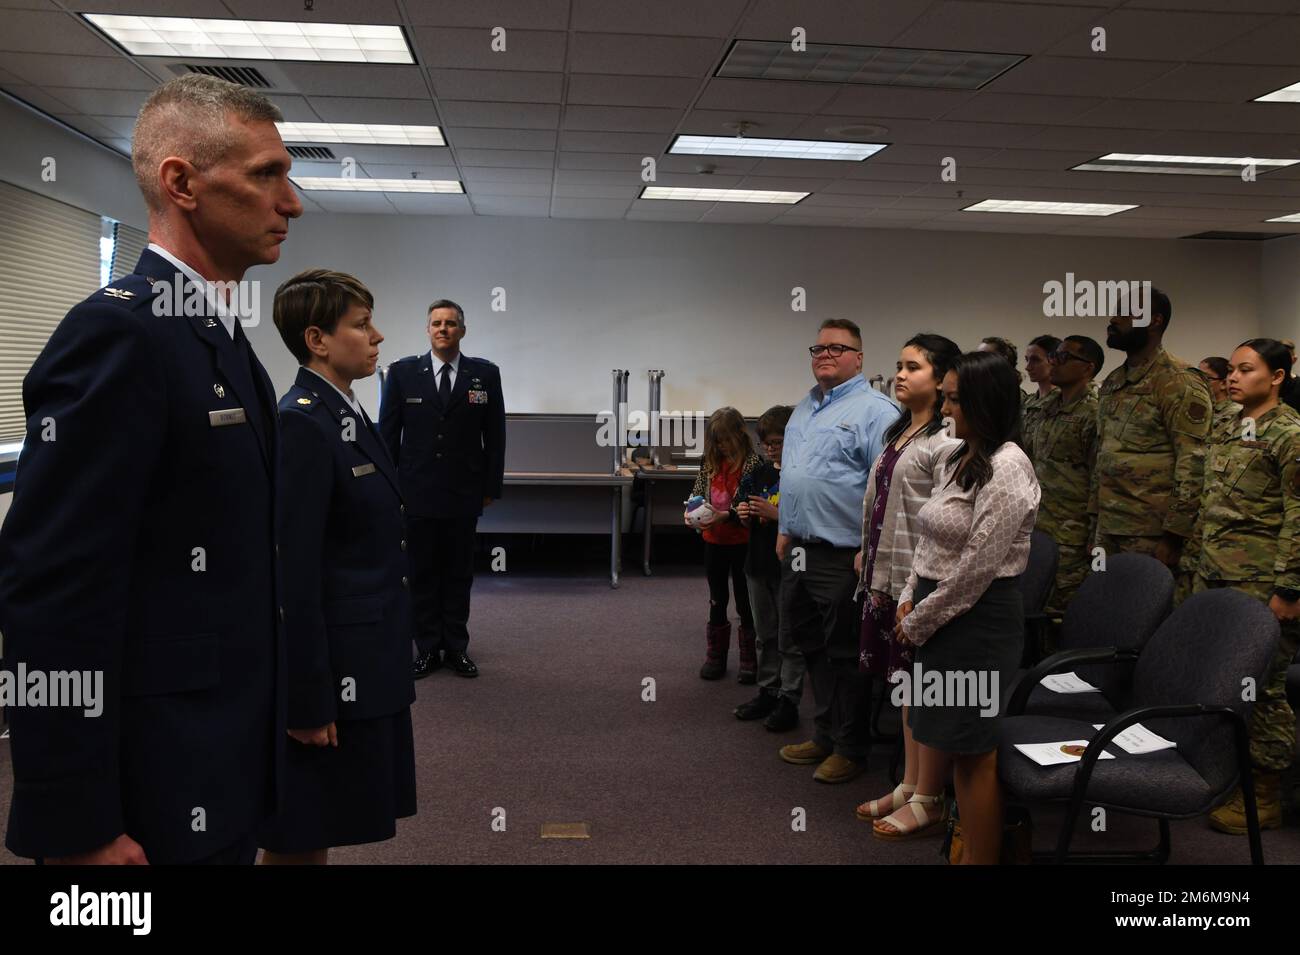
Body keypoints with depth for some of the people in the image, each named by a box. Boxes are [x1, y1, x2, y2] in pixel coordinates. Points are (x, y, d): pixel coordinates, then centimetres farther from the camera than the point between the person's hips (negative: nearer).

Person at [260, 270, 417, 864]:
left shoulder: (347, 414, 11)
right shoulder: (300, 424, -18)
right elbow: (293, 573, -21)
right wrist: (308, 700, -20)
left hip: (368, 666, 9)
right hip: (332, 672, -9)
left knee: (321, 834, 19)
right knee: (298, 843, 7)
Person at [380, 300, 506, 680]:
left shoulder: (485, 374, 0)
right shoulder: (403, 372, 0)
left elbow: (495, 435, 3)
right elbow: (388, 433, 3)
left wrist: (491, 487, 1)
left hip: (464, 493, 0)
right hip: (417, 492, 0)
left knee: (459, 573, 9)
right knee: (422, 574, 8)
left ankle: (457, 648, 19)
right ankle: (428, 649, 18)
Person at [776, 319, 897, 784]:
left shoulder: (875, 410, -11)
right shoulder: (805, 409, 16)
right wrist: (785, 529, 19)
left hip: (843, 558, -8)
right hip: (800, 552, 9)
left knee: (845, 655, 3)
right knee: (812, 647, 17)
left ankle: (850, 748, 18)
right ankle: (825, 736, 32)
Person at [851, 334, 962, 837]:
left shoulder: (945, 443, -14)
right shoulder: (898, 433, 14)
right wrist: (870, 558, 15)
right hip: (888, 578, 9)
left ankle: (927, 800, 14)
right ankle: (909, 785, 29)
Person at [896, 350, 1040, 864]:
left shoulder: (1005, 469, -17)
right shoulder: (958, 458, 11)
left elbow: (975, 570, -20)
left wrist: (917, 623, -12)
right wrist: (909, 599, 7)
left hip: (979, 618, -9)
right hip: (940, 614, 9)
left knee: (974, 749, 0)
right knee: (957, 740, 15)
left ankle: (981, 857, 12)